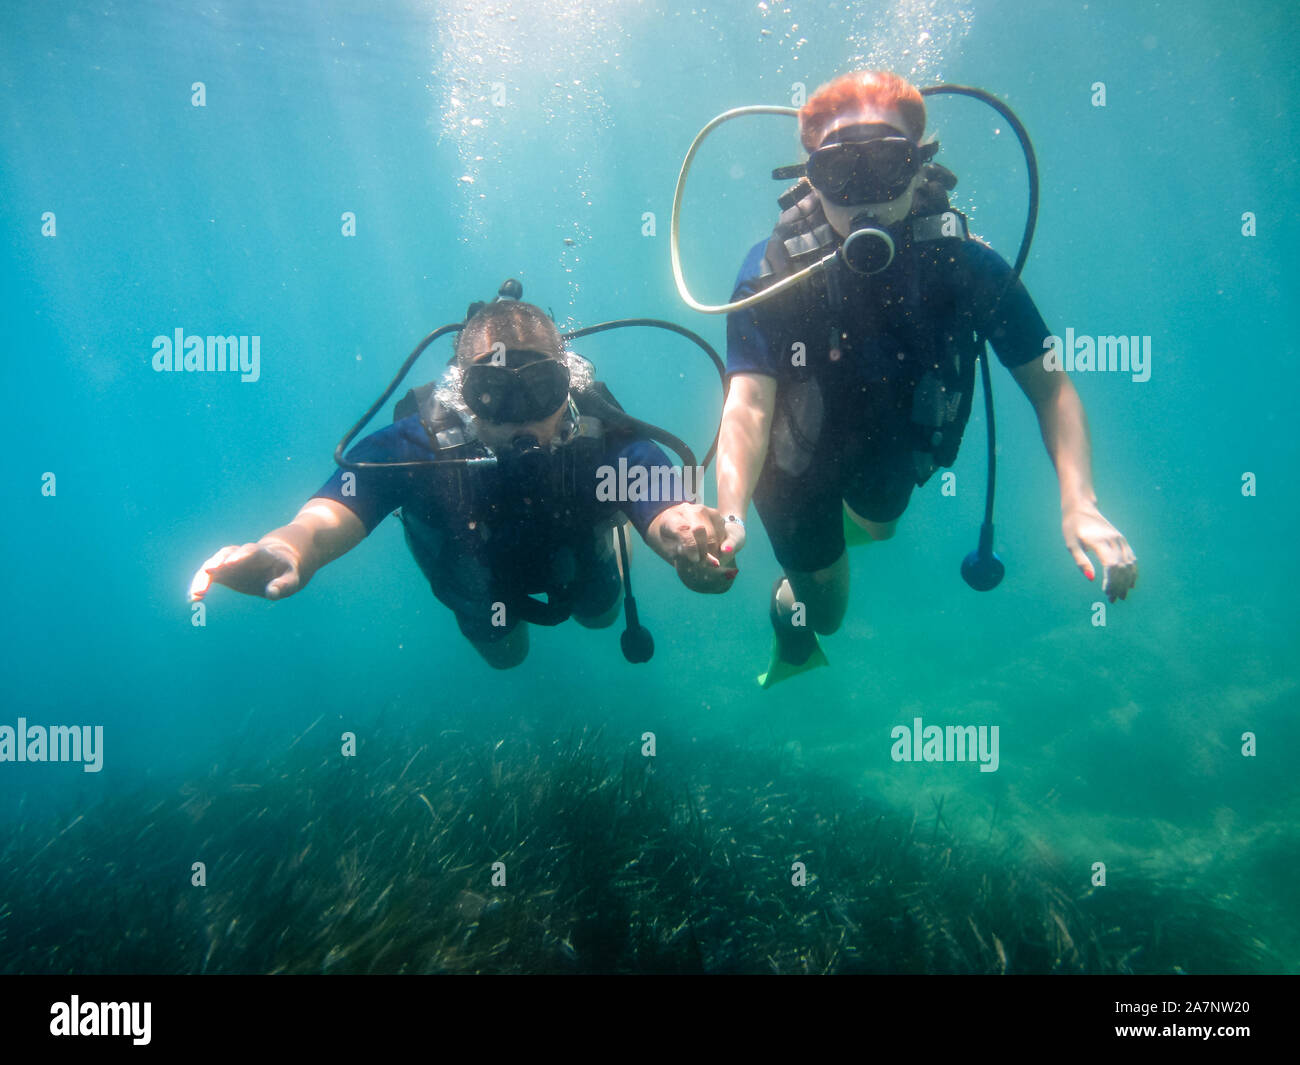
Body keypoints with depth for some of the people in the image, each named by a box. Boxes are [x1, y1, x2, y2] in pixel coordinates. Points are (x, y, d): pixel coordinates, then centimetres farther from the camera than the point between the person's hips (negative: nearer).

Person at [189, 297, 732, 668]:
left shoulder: (606, 445, -45)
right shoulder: (410, 451, -45)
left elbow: (667, 514, -60)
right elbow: (328, 516, -59)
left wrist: (687, 533, -87)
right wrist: (288, 551, -85)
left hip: (576, 562, 1)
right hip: (478, 581, 0)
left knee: (599, 615, 34)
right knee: (504, 654, 30)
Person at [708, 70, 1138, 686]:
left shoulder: (966, 265, -28)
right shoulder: (773, 272, -33)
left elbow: (1048, 384, -22)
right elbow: (748, 404, -42)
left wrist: (1078, 502, -38)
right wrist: (729, 513, -62)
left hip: (894, 448, 3)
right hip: (797, 460, -2)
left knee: (875, 529, 33)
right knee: (826, 612, 14)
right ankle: (789, 603, 51)